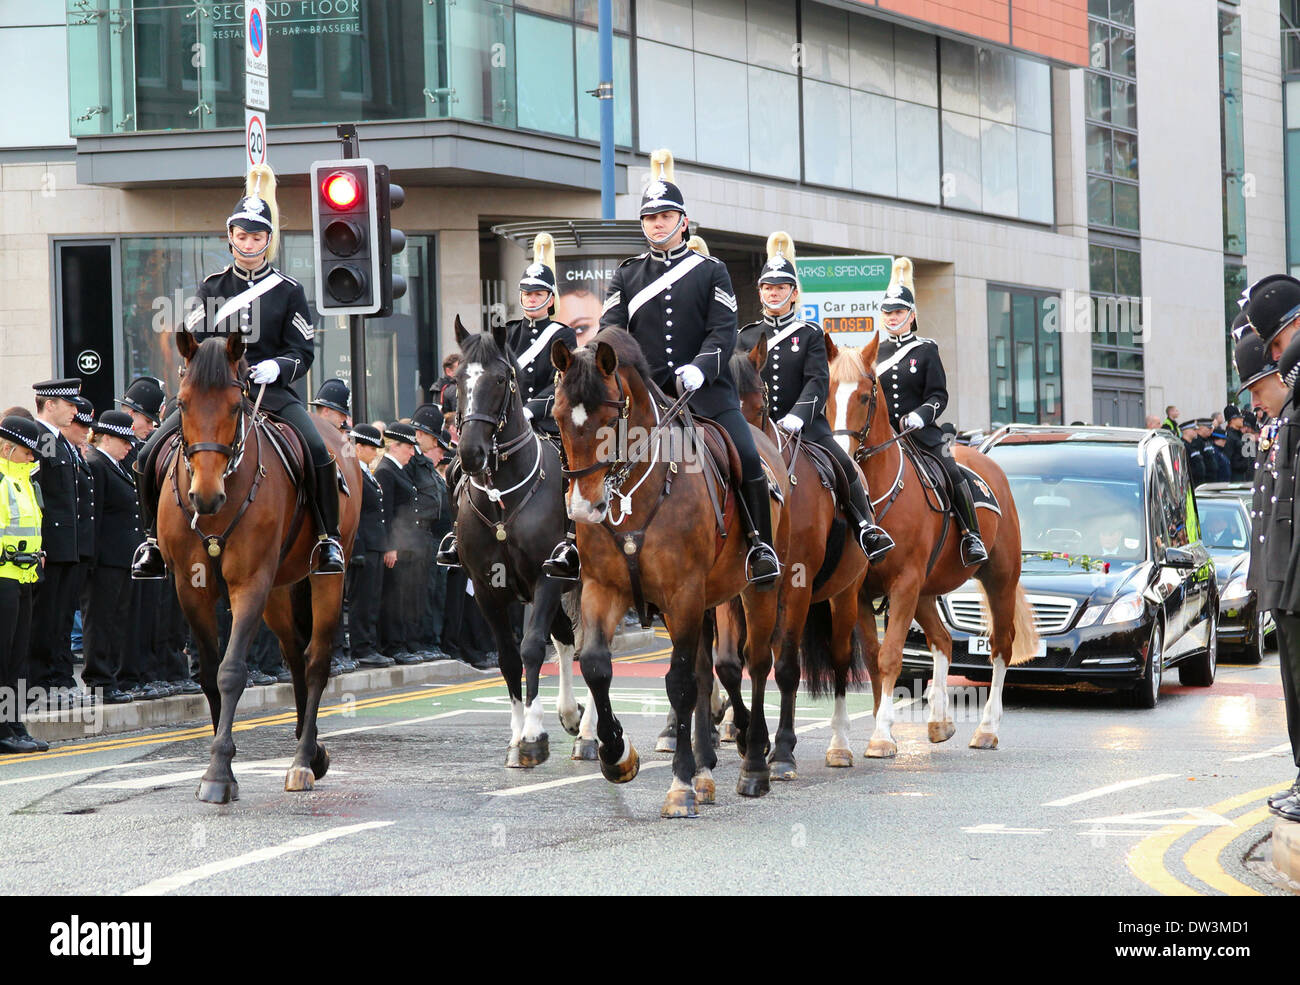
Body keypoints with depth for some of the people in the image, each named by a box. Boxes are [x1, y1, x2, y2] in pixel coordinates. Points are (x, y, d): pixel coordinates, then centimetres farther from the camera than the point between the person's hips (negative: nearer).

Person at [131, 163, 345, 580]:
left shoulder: (288, 291, 5)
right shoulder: (212, 288, 11)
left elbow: (303, 350, 2)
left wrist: (277, 366, -19)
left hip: (272, 390, -2)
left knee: (318, 452, -27)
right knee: (151, 454, -13)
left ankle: (327, 539, -10)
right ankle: (155, 541, 4)